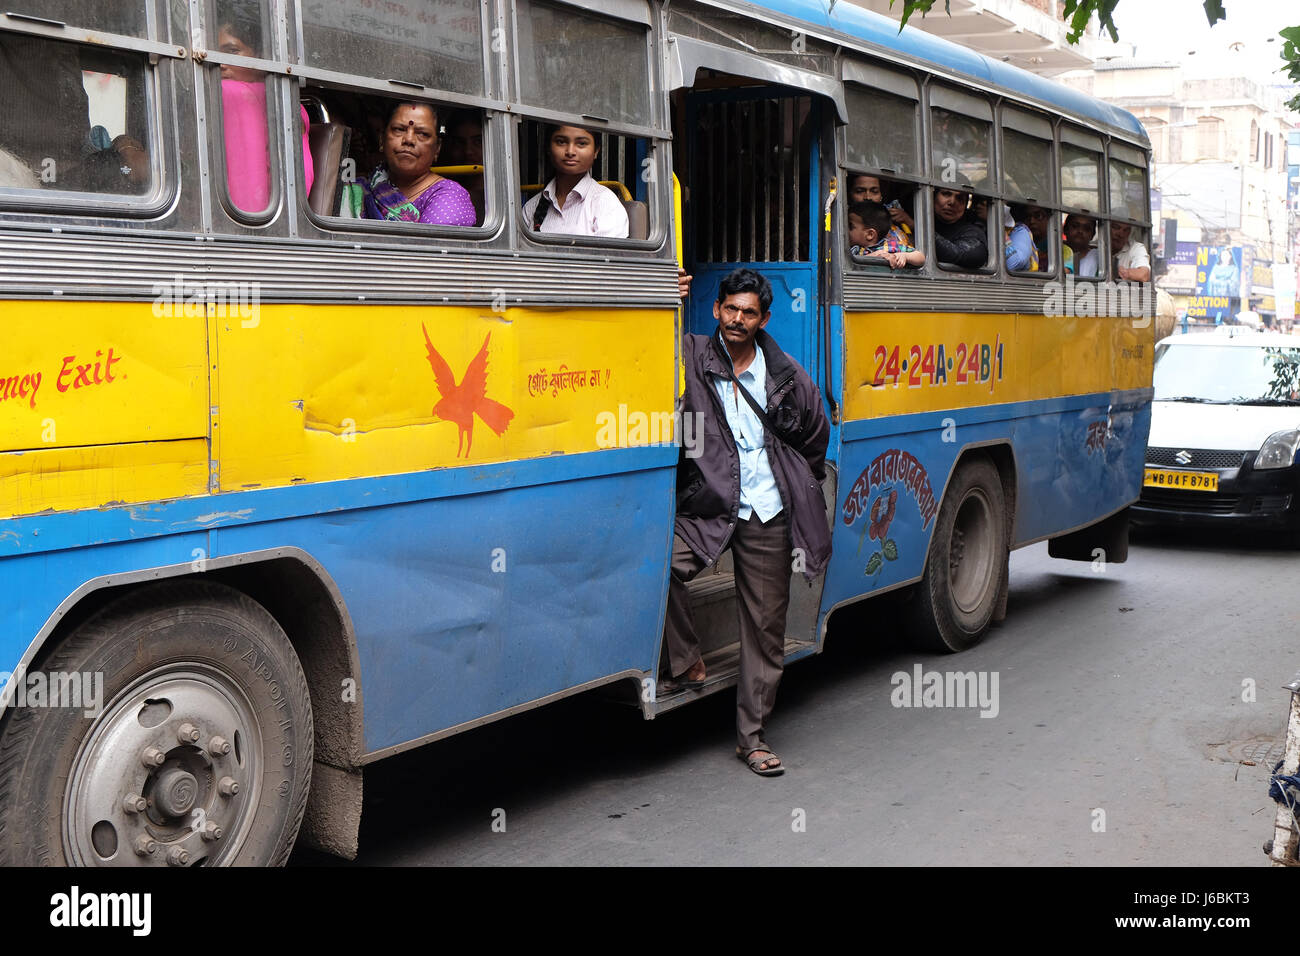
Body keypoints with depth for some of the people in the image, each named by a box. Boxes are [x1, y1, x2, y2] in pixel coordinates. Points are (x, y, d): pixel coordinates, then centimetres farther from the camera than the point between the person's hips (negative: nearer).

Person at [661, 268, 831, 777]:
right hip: (706, 509, -2)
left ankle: (752, 735, 21)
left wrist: (798, 487, 20)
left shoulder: (786, 374, 6)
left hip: (768, 515, 2)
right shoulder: (691, 358, -1)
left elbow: (815, 434, 19)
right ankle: (687, 664, -4)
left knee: (765, 625, 6)